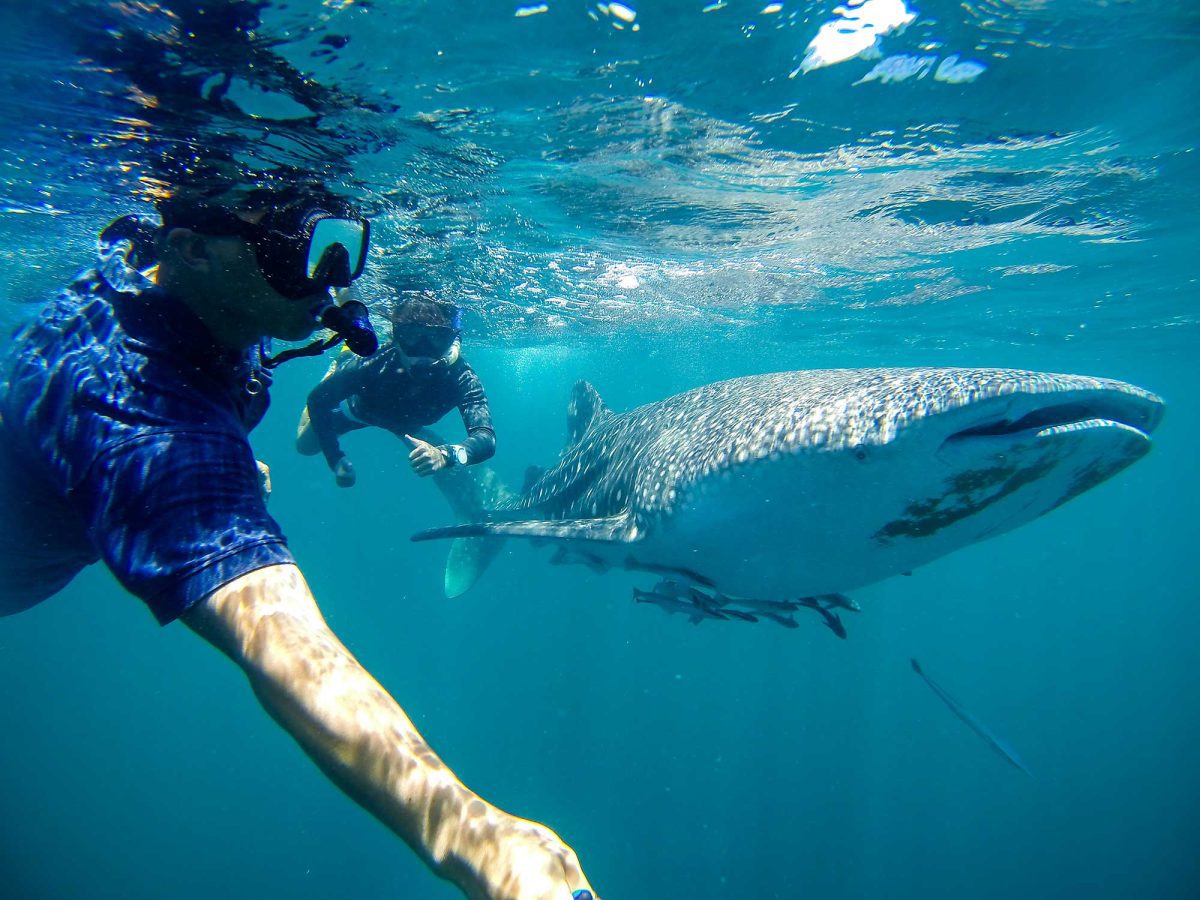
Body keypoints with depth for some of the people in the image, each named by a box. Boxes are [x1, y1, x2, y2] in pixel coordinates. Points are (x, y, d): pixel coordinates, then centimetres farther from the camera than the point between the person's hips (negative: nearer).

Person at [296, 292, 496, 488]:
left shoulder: (459, 375, -43)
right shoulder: (369, 366, -43)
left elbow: (486, 438, -54)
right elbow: (317, 400, -26)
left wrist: (446, 454, -74)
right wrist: (336, 458, -35)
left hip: (409, 423, 2)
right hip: (359, 407, -1)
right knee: (306, 446, 21)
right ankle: (340, 363, 33)